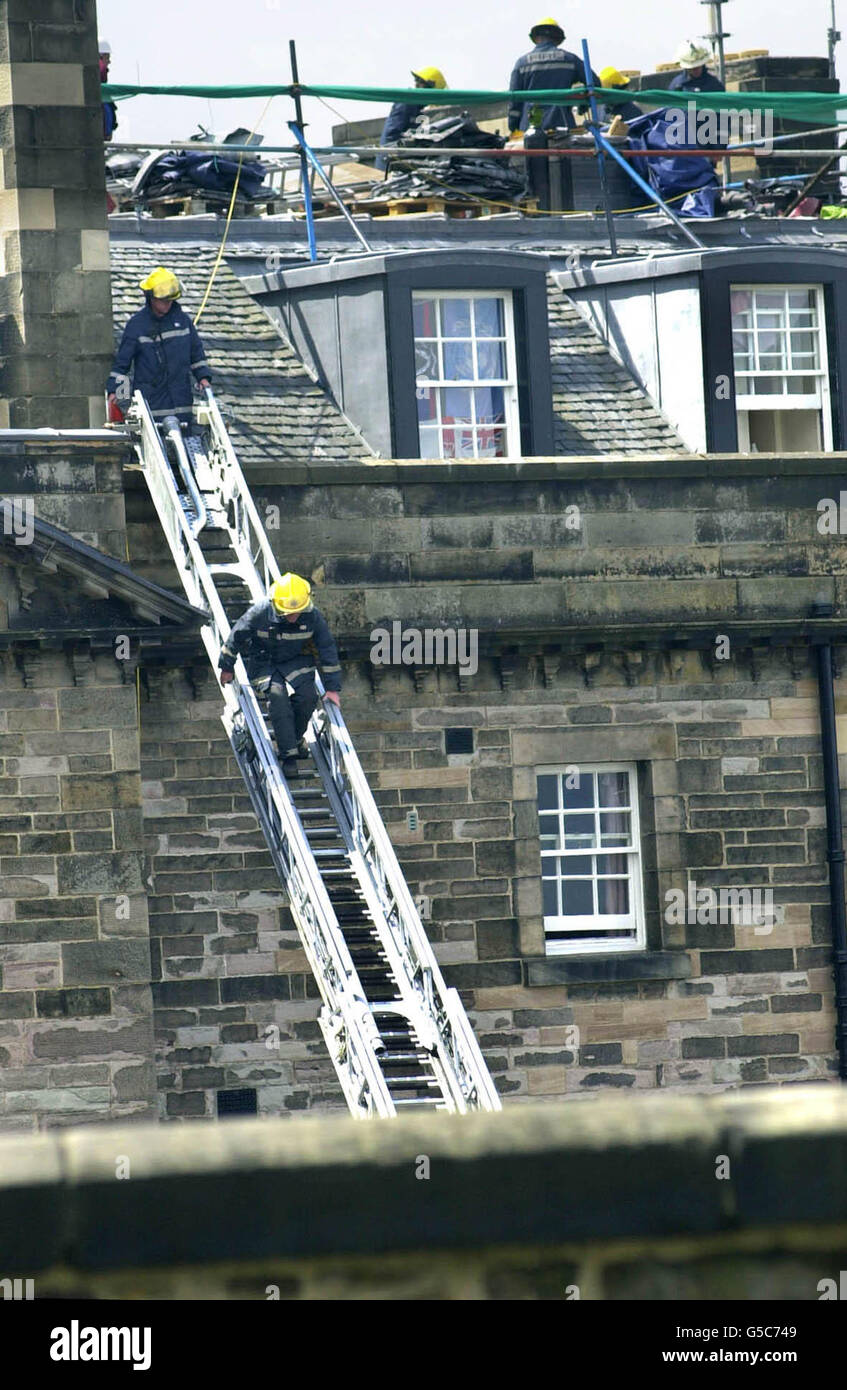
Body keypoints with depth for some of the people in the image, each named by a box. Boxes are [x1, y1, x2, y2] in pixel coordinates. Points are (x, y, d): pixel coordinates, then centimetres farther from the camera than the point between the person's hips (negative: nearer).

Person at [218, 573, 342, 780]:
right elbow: (237, 637, -9)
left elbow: (328, 650, -9)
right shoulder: (259, 613, -25)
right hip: (263, 663, -2)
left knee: (308, 695, -23)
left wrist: (333, 687, -9)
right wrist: (227, 668, 1)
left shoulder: (312, 617, -18)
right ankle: (288, 755, -23)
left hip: (294, 661, 2)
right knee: (278, 696, -29)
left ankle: (295, 738, 6)